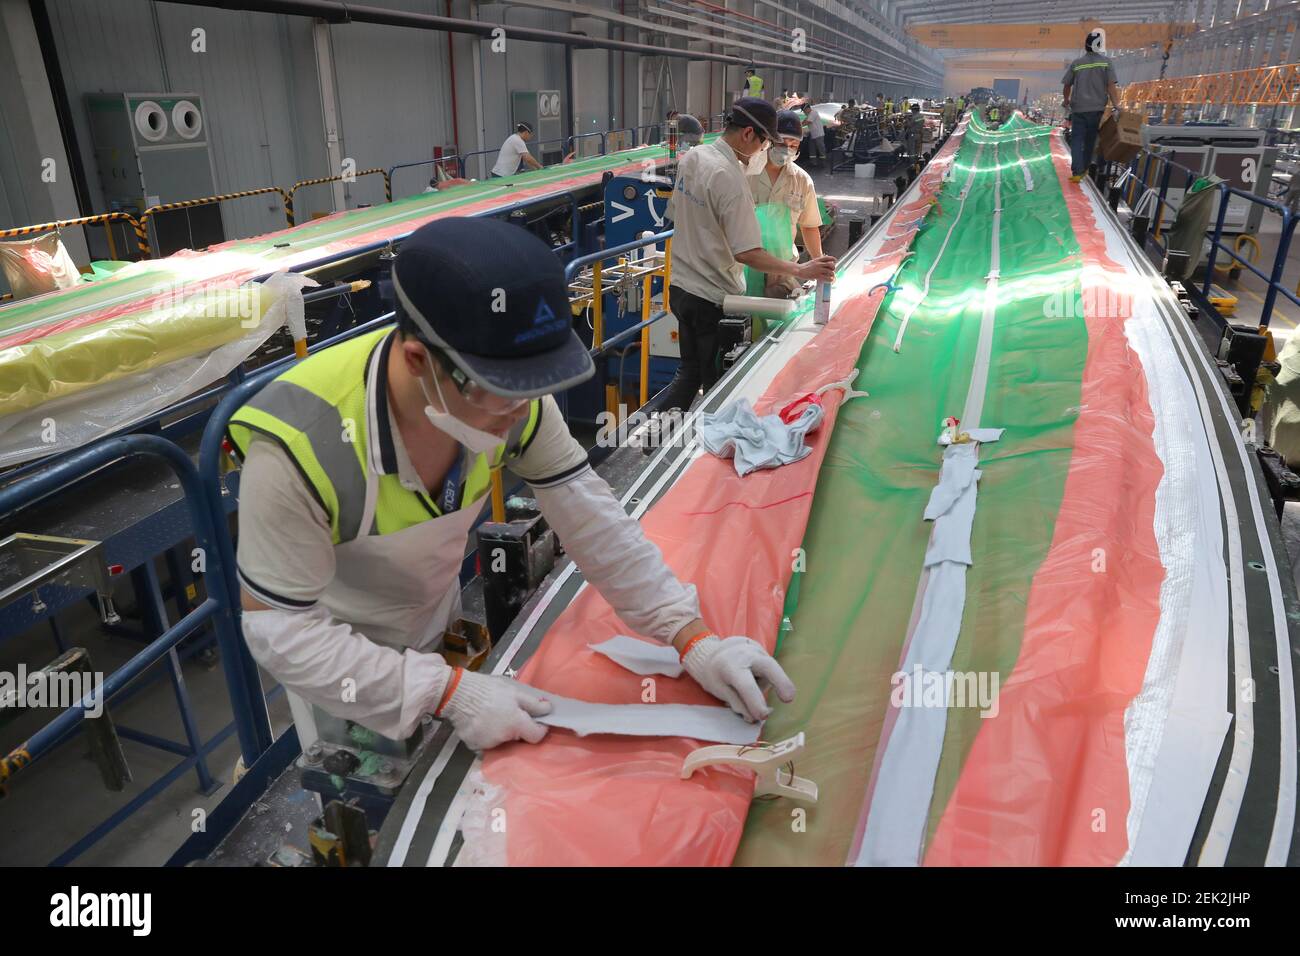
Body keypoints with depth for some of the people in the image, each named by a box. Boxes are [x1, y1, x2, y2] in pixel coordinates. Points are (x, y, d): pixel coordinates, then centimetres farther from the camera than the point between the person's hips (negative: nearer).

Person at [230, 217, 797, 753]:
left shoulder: (513, 399, -23)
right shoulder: (300, 445, -37)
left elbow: (593, 522, -16)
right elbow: (280, 629, -29)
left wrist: (693, 638, -22)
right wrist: (448, 692, -35)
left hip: (441, 628, 4)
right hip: (341, 676, -4)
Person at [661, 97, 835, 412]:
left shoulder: (690, 158, 4)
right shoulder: (729, 177, -22)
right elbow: (746, 253, -26)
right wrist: (800, 271, -24)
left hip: (681, 288, 9)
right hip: (713, 299, -9)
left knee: (689, 372, 20)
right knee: (718, 384, 6)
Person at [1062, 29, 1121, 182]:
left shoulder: (1076, 64, 2)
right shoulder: (1106, 62, -3)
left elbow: (1066, 86, 9)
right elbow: (1111, 87, -8)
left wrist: (1065, 100, 28)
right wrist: (1116, 106, -2)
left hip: (1078, 108, 0)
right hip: (1096, 108, 0)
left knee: (1077, 139, -1)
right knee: (1090, 140, 15)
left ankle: (1077, 172, -15)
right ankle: (1084, 168, 25)